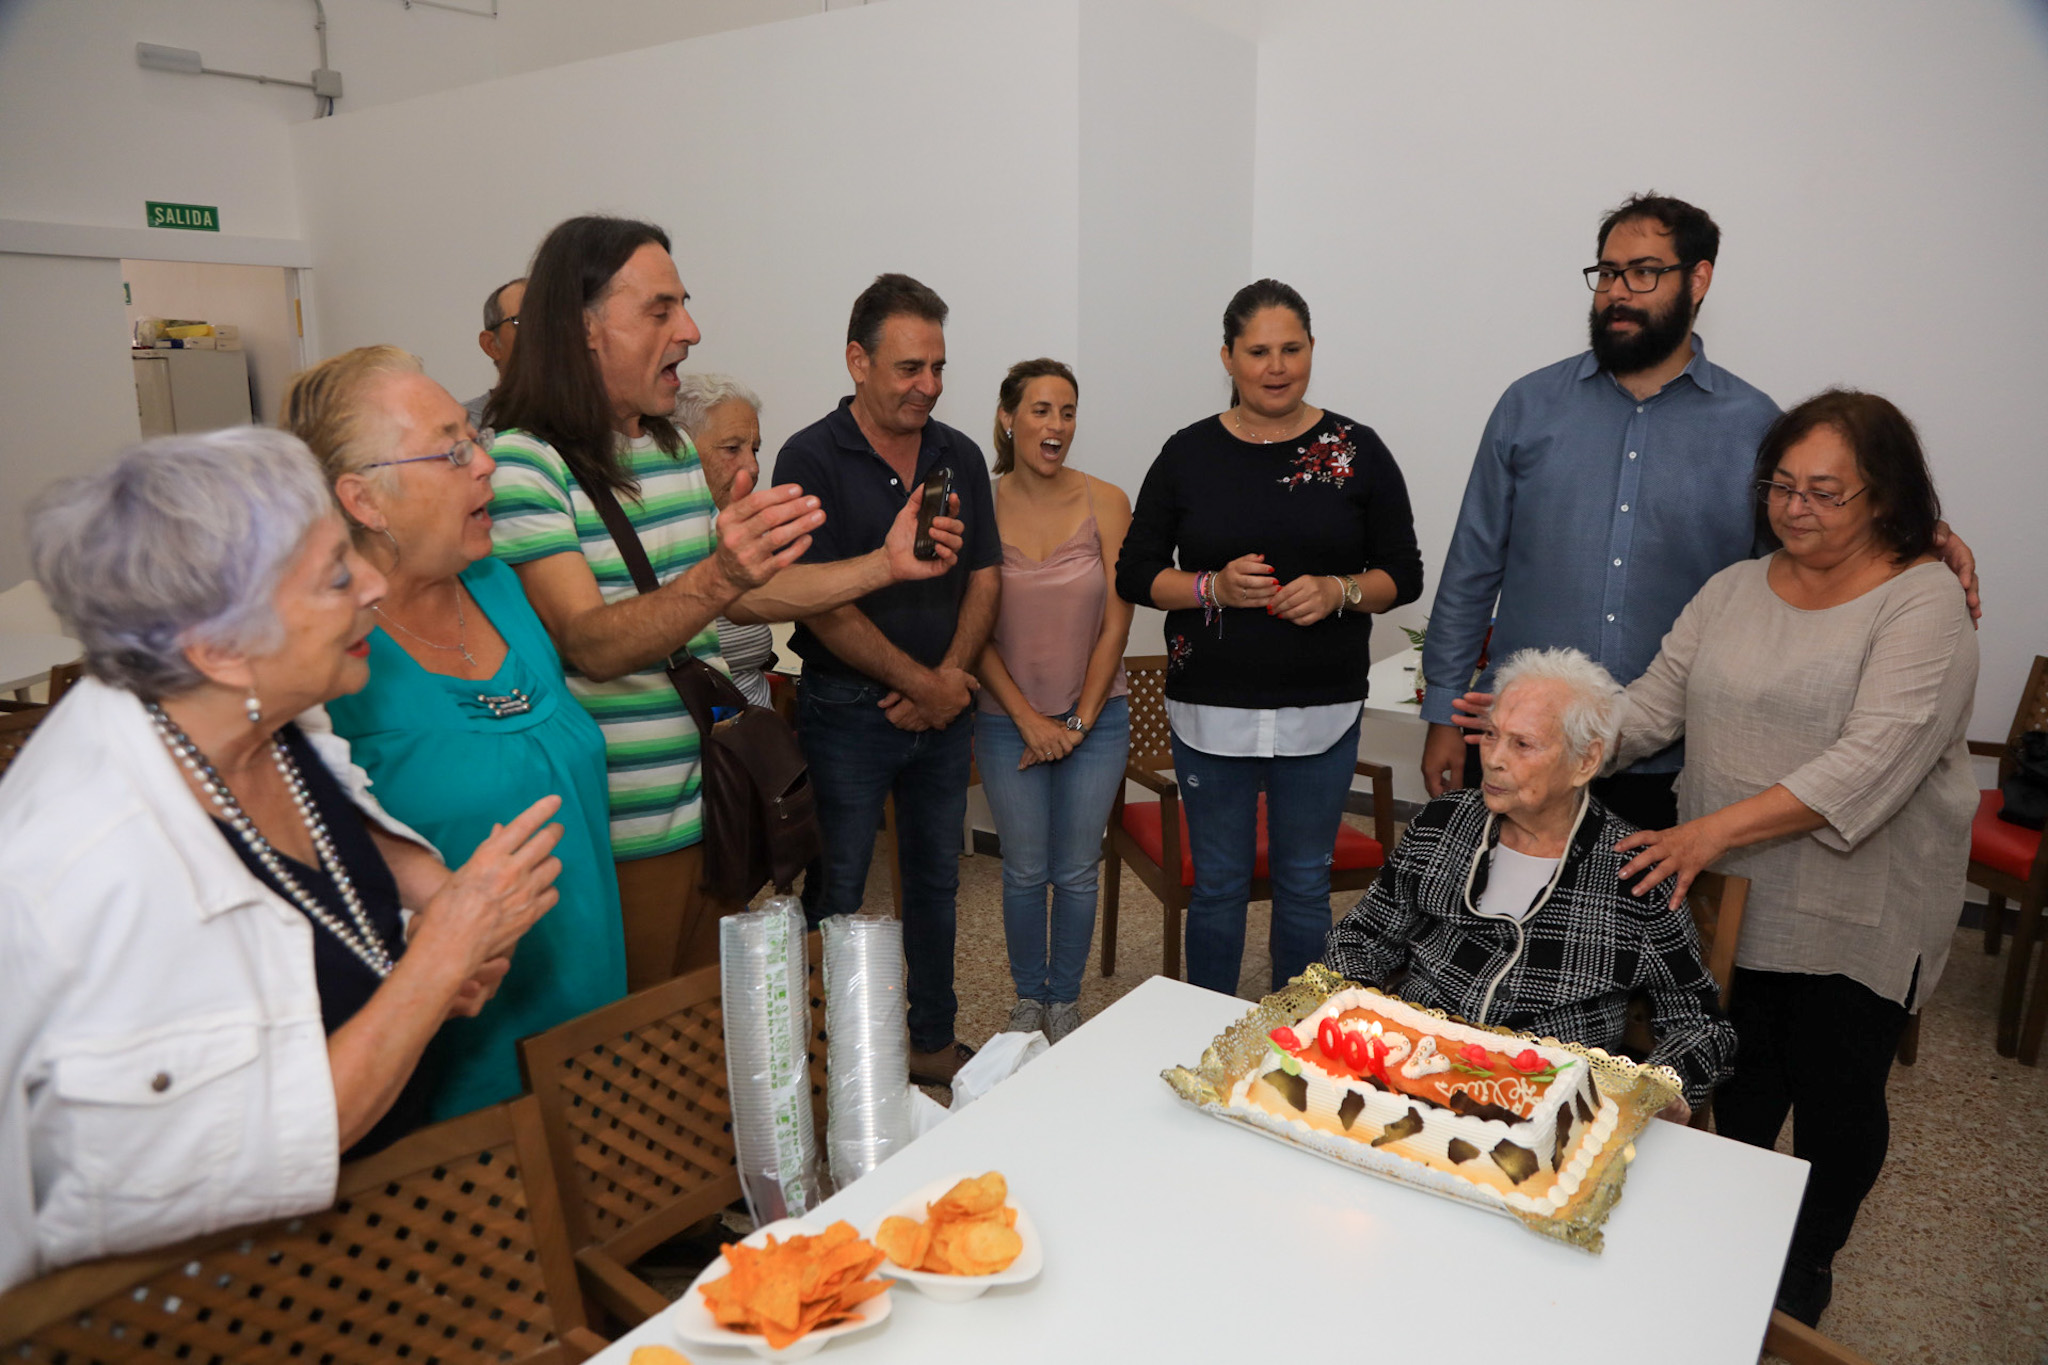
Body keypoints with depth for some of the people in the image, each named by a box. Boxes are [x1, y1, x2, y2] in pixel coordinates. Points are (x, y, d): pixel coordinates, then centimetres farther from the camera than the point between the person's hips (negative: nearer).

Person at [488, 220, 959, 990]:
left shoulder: (673, 450, 11)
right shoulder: (519, 462, -15)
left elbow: (741, 596, 16)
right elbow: (590, 643, -25)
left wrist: (885, 565, 6)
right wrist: (719, 576, -43)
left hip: (706, 808, 7)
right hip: (617, 835, -7)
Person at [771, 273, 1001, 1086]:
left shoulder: (959, 456, 7)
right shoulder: (812, 459, -9)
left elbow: (984, 579, 7)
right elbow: (822, 606, -15)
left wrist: (947, 680, -8)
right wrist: (924, 682, -11)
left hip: (942, 707, 5)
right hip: (846, 709, -5)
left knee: (936, 881, 15)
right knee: (836, 896, 4)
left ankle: (934, 1042, 31)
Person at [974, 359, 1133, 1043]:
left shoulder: (1106, 503, -6)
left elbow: (1116, 623, -6)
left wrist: (1079, 721, -6)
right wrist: (1028, 718, -9)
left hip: (1095, 718, 0)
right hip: (1009, 720, 0)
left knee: (1076, 872, 11)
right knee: (1025, 871, 11)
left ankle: (1065, 1002, 32)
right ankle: (1028, 1000, 34)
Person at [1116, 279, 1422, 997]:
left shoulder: (1357, 451, 1)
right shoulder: (1189, 453, 1)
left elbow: (1403, 574, 5)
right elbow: (1135, 573, 3)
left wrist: (1338, 592, -15)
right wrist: (1212, 587, -14)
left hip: (1322, 712, 0)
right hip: (1211, 709, 0)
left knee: (1305, 884, 12)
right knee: (1217, 883, 11)